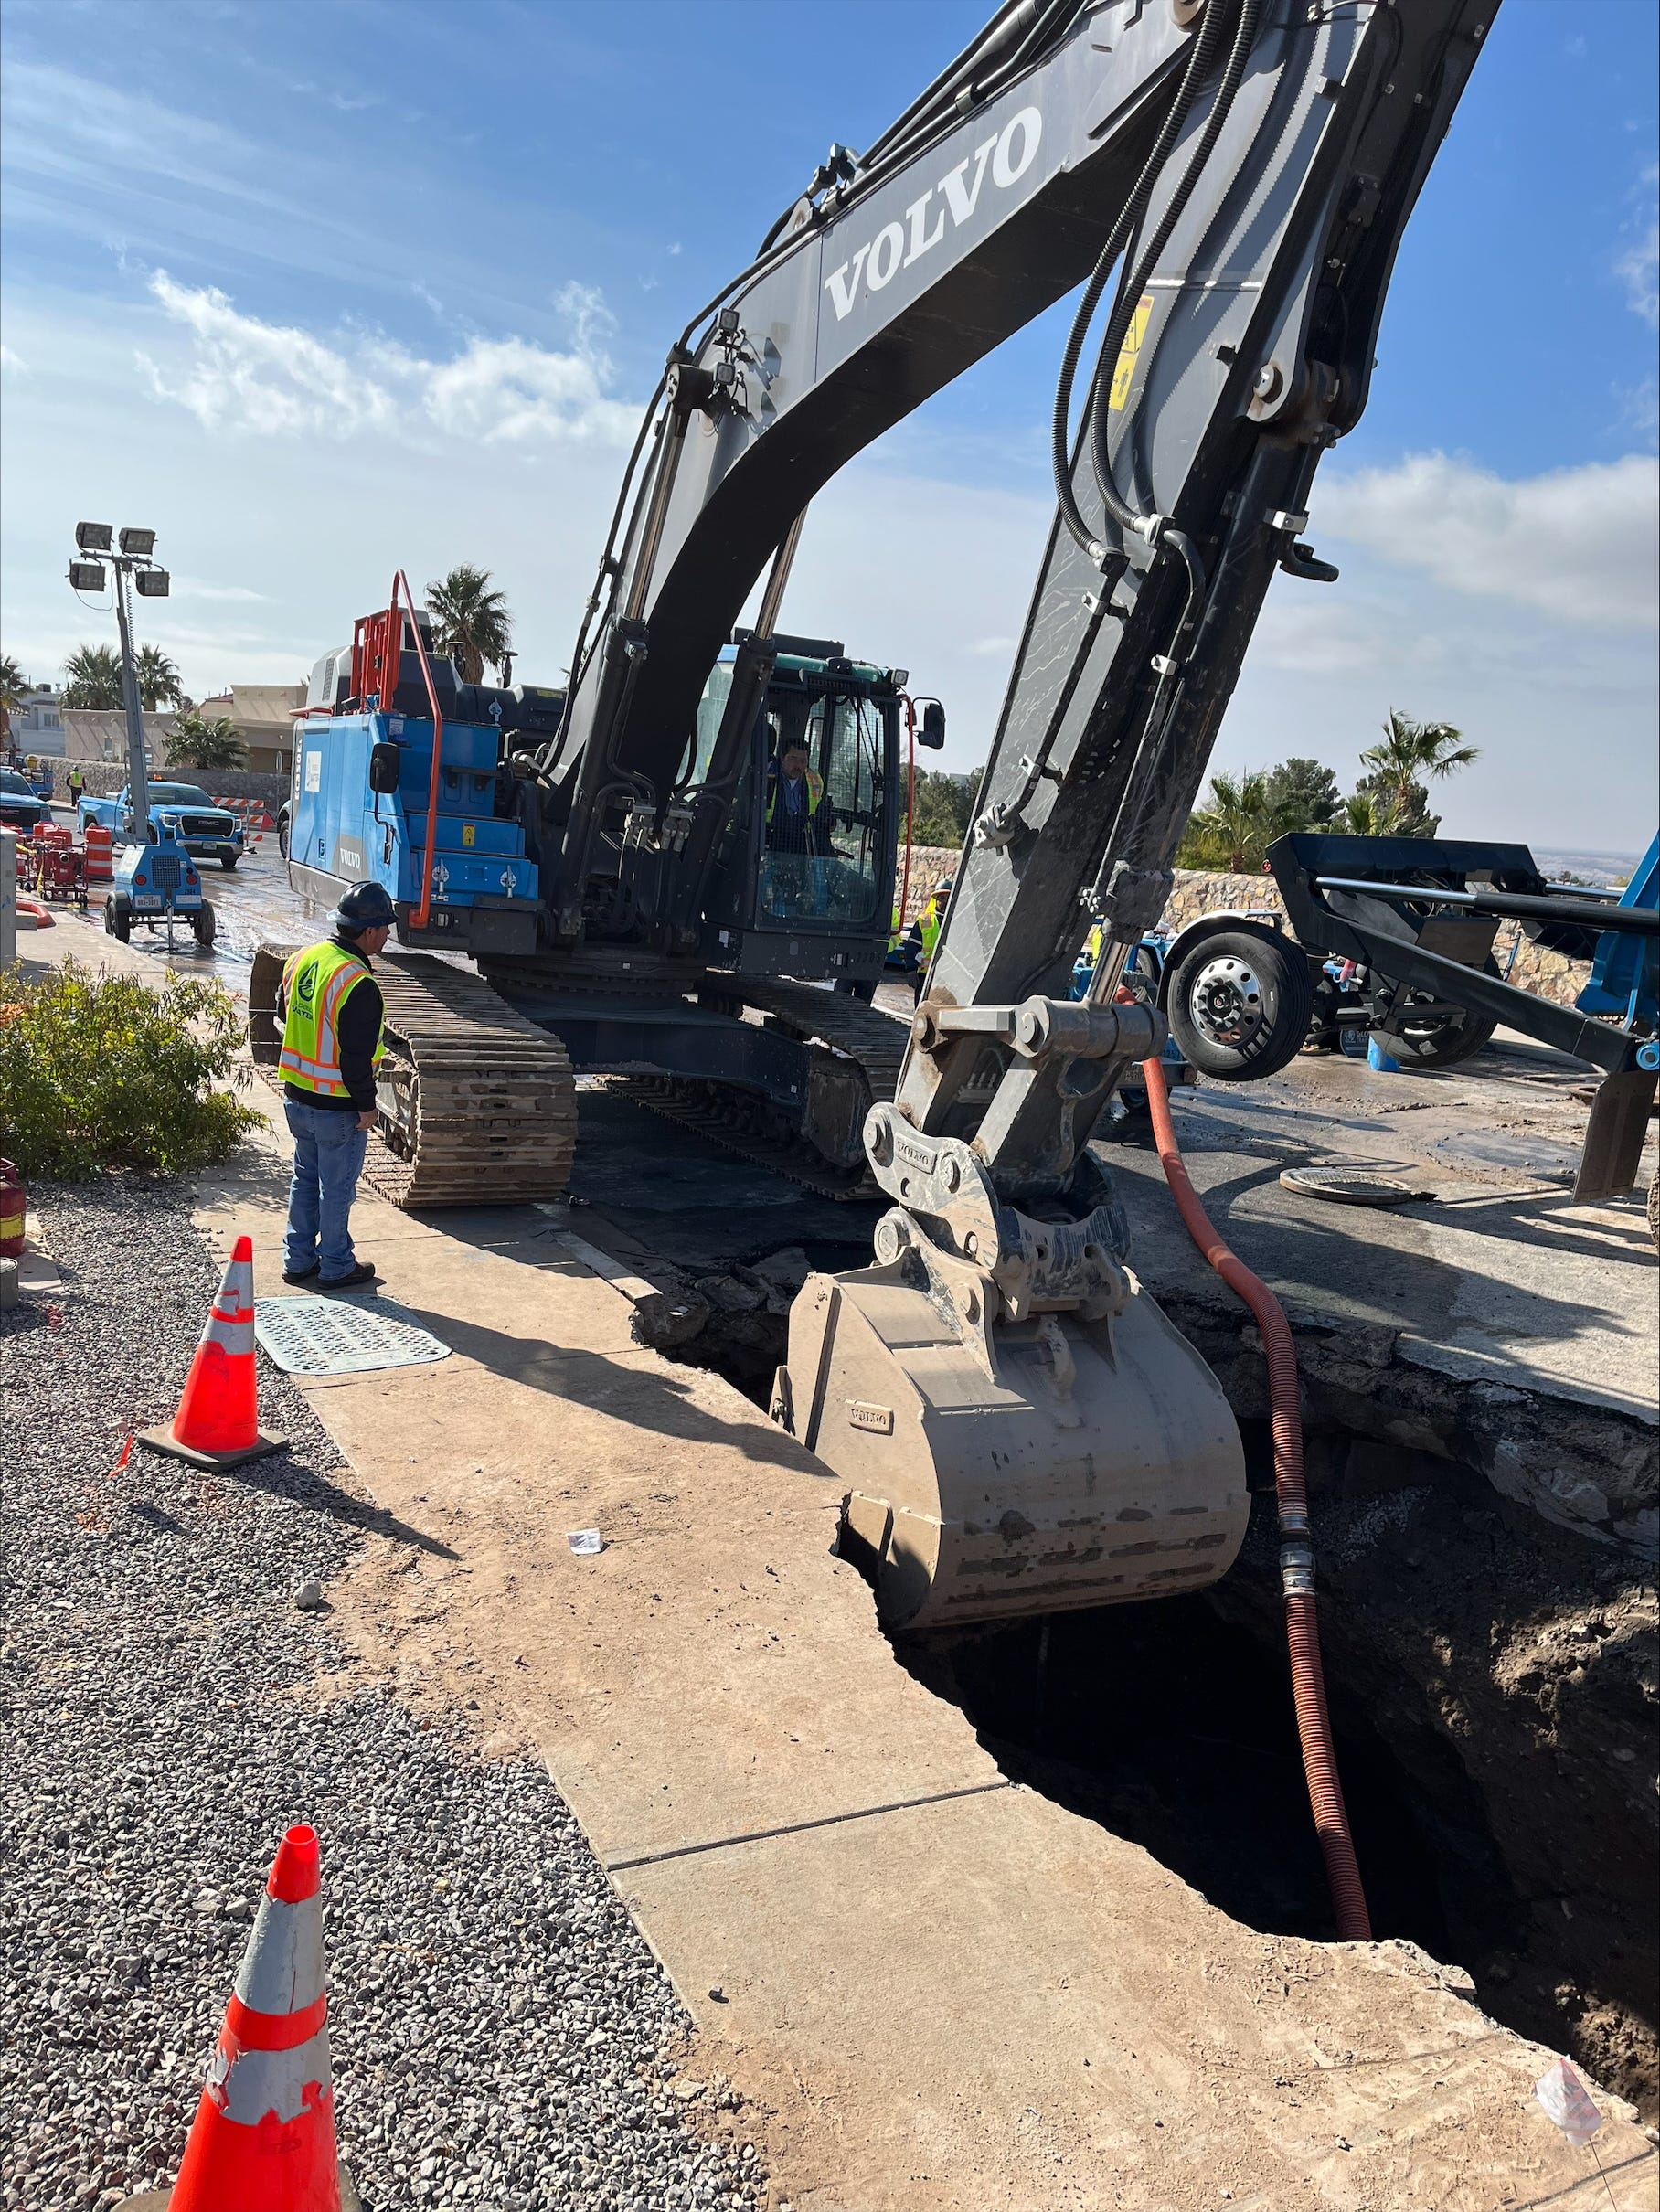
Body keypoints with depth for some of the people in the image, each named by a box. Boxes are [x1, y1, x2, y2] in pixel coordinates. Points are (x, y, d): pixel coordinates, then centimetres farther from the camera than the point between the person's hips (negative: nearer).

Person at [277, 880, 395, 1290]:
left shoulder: (300, 960, 1)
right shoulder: (358, 985, -25)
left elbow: (285, 1016, 15)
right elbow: (357, 1056, -23)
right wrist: (366, 1106, -13)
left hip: (296, 1097, 8)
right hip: (338, 1108, -8)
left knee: (305, 1178, 20)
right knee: (337, 1188, 7)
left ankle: (298, 1259, 30)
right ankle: (336, 1267, 20)